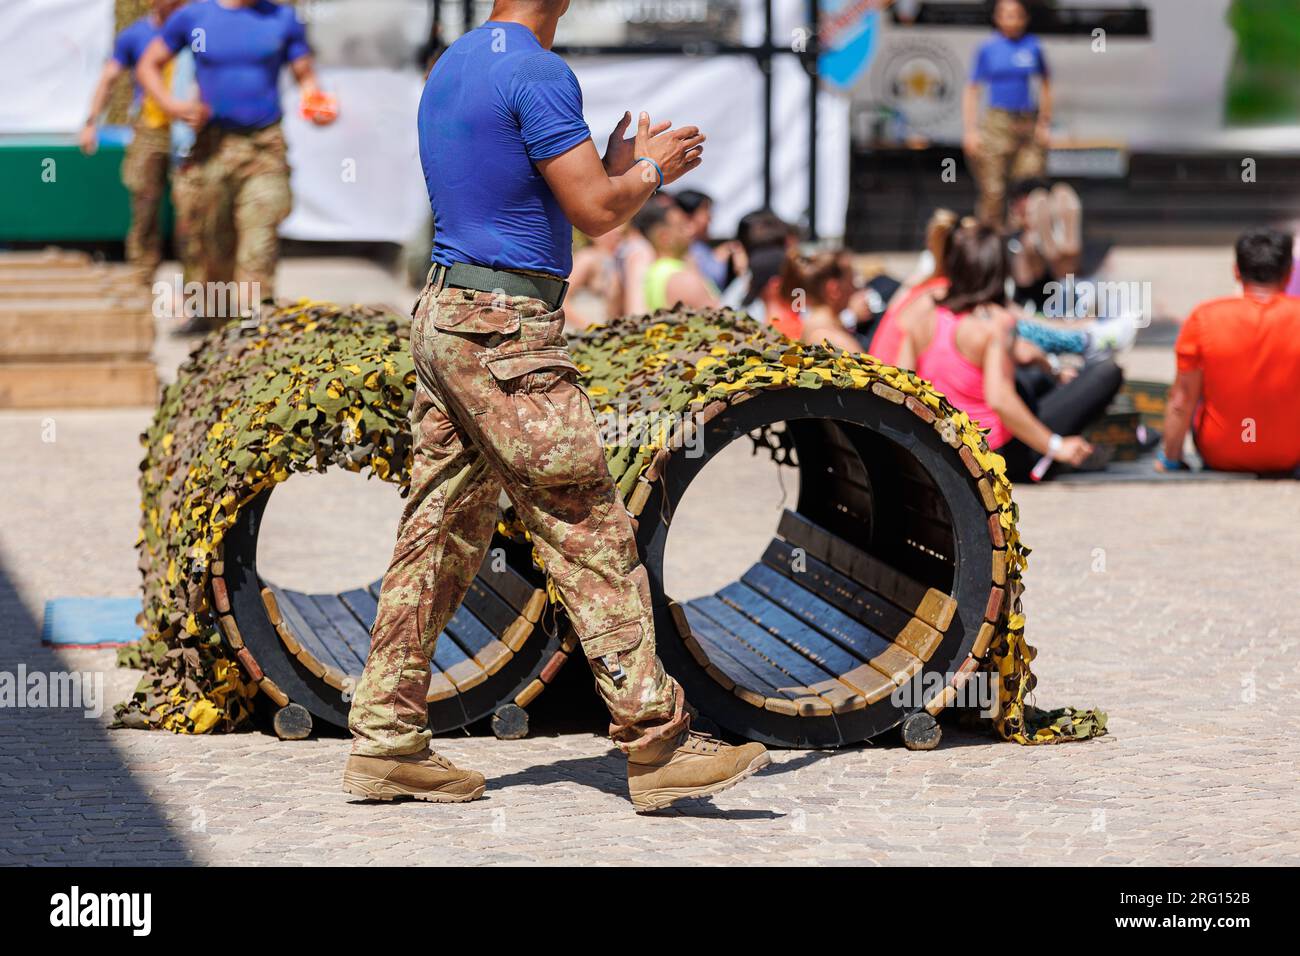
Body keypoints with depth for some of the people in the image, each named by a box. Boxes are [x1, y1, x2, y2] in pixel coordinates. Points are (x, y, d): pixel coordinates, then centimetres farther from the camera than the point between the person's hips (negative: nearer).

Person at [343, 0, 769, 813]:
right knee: (591, 535, -7)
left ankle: (387, 741, 10)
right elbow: (595, 212, -13)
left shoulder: (452, 68, 17)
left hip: (442, 317, 9)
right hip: (506, 332, -9)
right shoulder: (537, 73, -12)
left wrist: (619, 167, 23)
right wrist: (649, 171, 6)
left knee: (440, 535, 10)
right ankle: (657, 744, -6)